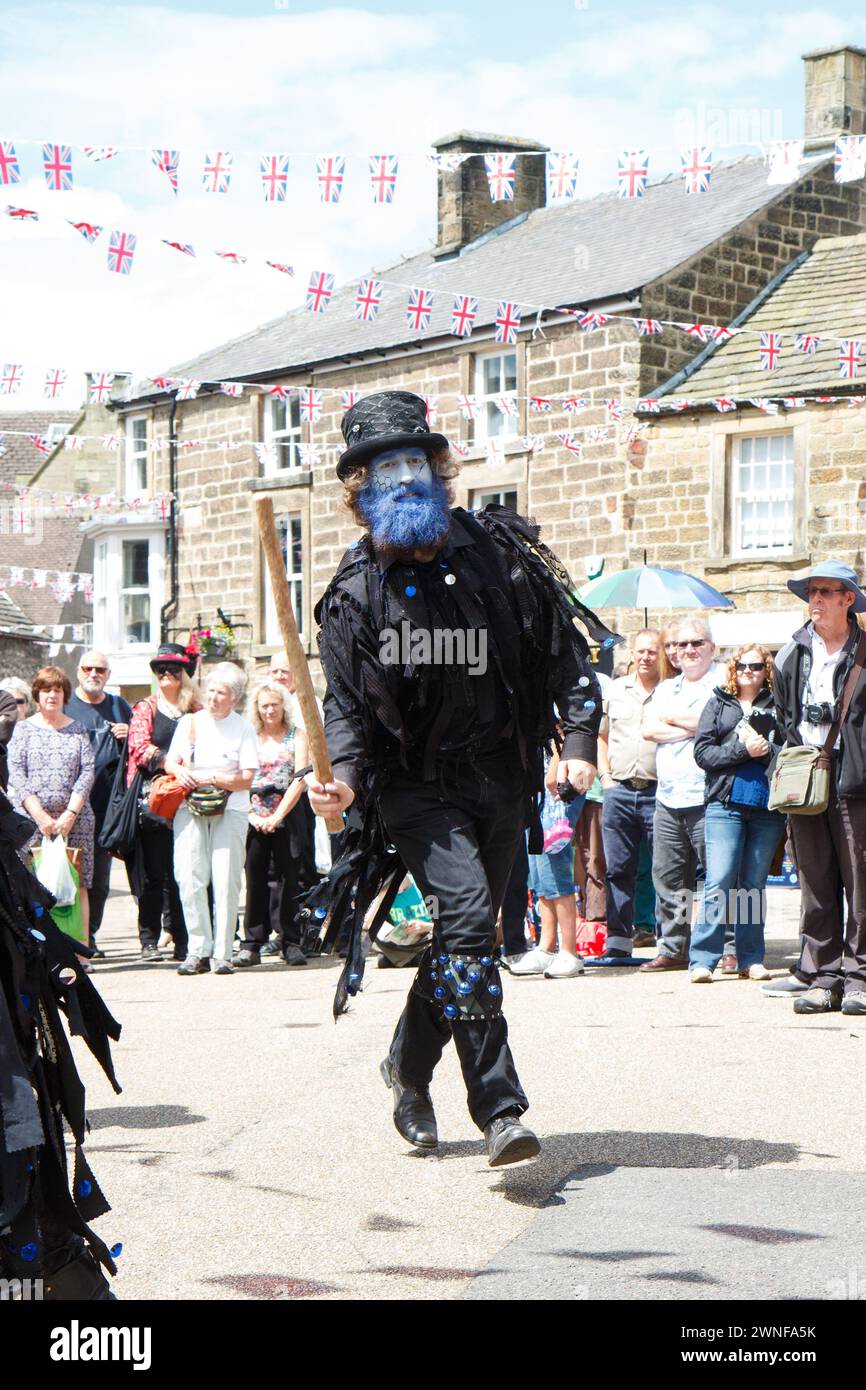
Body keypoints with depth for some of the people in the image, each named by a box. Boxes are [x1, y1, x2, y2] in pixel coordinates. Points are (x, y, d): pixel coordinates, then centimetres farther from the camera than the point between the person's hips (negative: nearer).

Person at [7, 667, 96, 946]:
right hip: (32, 820, -1)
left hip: (74, 820, 1)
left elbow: (87, 772, 5)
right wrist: (40, 815, -10)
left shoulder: (78, 729, 13)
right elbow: (16, 774, 0)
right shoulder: (23, 729, 9)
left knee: (77, 886, -3)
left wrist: (71, 814, -7)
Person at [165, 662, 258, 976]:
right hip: (189, 810, 2)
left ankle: (222, 953, -1)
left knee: (226, 882, -6)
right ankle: (198, 950, 0)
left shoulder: (244, 729, 4)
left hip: (230, 812, -2)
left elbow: (246, 779, -3)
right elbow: (170, 762, 13)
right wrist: (180, 772, -9)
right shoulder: (188, 722, 12)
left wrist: (210, 778, -14)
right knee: (189, 880, -6)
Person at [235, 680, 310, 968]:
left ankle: (291, 943, 5)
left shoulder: (297, 736, 4)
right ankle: (252, 944, 4)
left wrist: (277, 816, -11)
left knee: (288, 878, -1)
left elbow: (299, 780, -5)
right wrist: (250, 814, -8)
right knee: (255, 879, 0)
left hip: (286, 817, -2)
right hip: (255, 819, 2)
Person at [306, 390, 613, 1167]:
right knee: (466, 913, -22)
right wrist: (345, 777, -22)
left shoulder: (502, 557, 0)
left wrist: (579, 739, -9)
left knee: (465, 934, 10)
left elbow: (565, 652, 4)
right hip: (415, 784, -3)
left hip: (501, 778, 3)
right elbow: (346, 702, -3)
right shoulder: (356, 591, -3)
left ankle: (409, 1067, 36)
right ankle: (500, 1109, -19)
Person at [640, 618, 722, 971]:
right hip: (668, 799, 6)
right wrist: (691, 728, -6)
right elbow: (649, 729, 6)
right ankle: (673, 949, 14)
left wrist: (672, 718, -1)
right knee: (667, 876, 7)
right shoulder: (666, 688, 20)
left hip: (705, 798, -6)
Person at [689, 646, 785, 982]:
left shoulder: (777, 706, 11)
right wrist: (742, 749, -11)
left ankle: (751, 960, 13)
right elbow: (702, 752, 1)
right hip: (726, 805, -2)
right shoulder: (718, 704, 10)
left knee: (755, 885, 7)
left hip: (767, 806, 2)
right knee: (719, 884, -10)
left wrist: (766, 749, -12)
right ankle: (702, 960, -8)